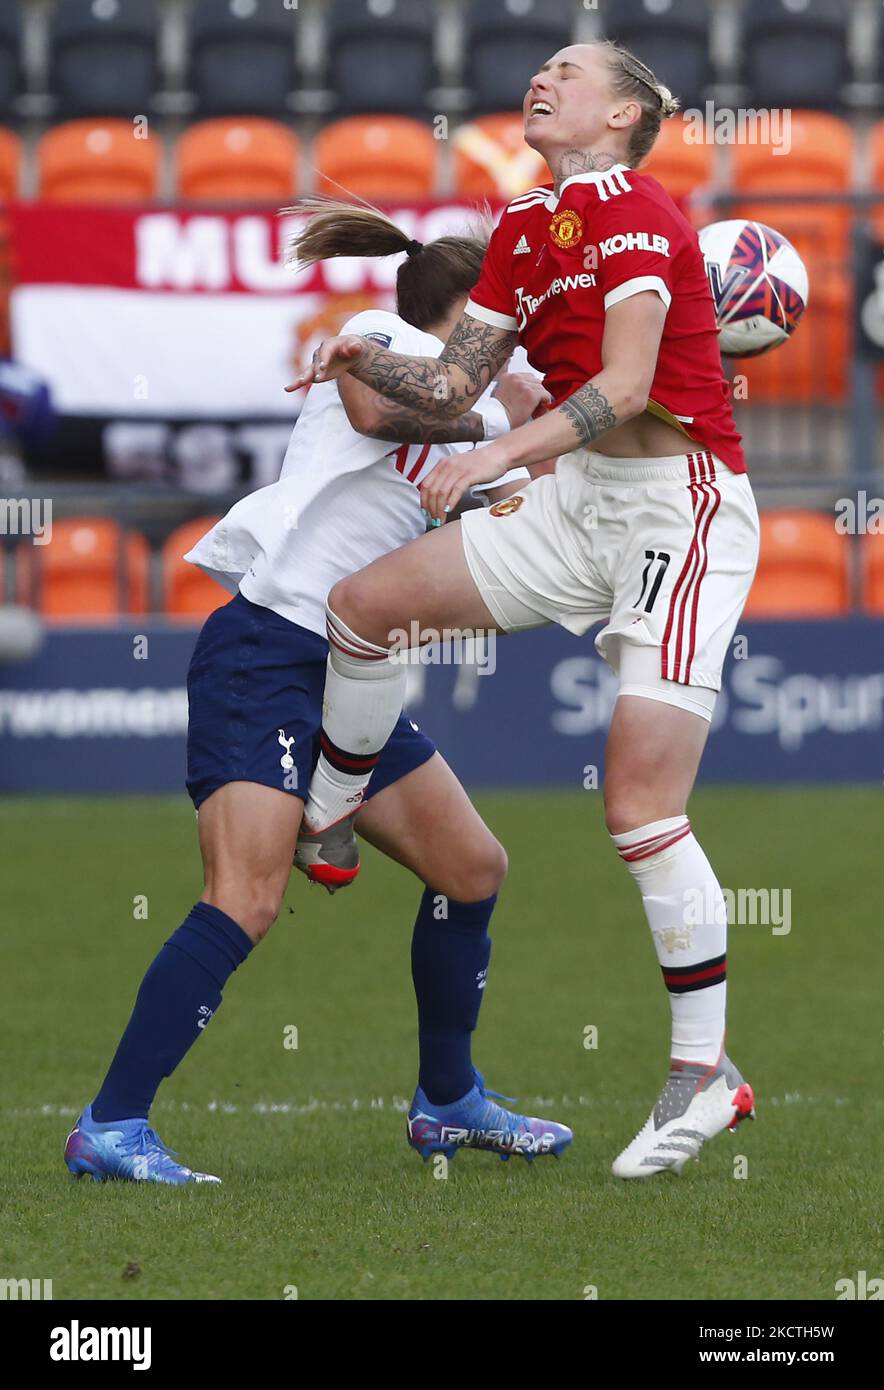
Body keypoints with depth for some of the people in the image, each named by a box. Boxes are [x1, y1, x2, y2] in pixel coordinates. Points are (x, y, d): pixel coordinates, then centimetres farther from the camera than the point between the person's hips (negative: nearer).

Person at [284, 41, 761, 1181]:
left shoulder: (632, 211, -13)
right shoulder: (523, 231, 14)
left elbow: (623, 388, -22)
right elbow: (453, 387, 13)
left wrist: (497, 457, -26)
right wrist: (369, 362, -4)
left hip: (679, 508, -9)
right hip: (580, 504, 9)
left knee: (642, 810, -13)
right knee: (368, 602, 7)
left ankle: (705, 1069, -5)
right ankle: (321, 827, 29)